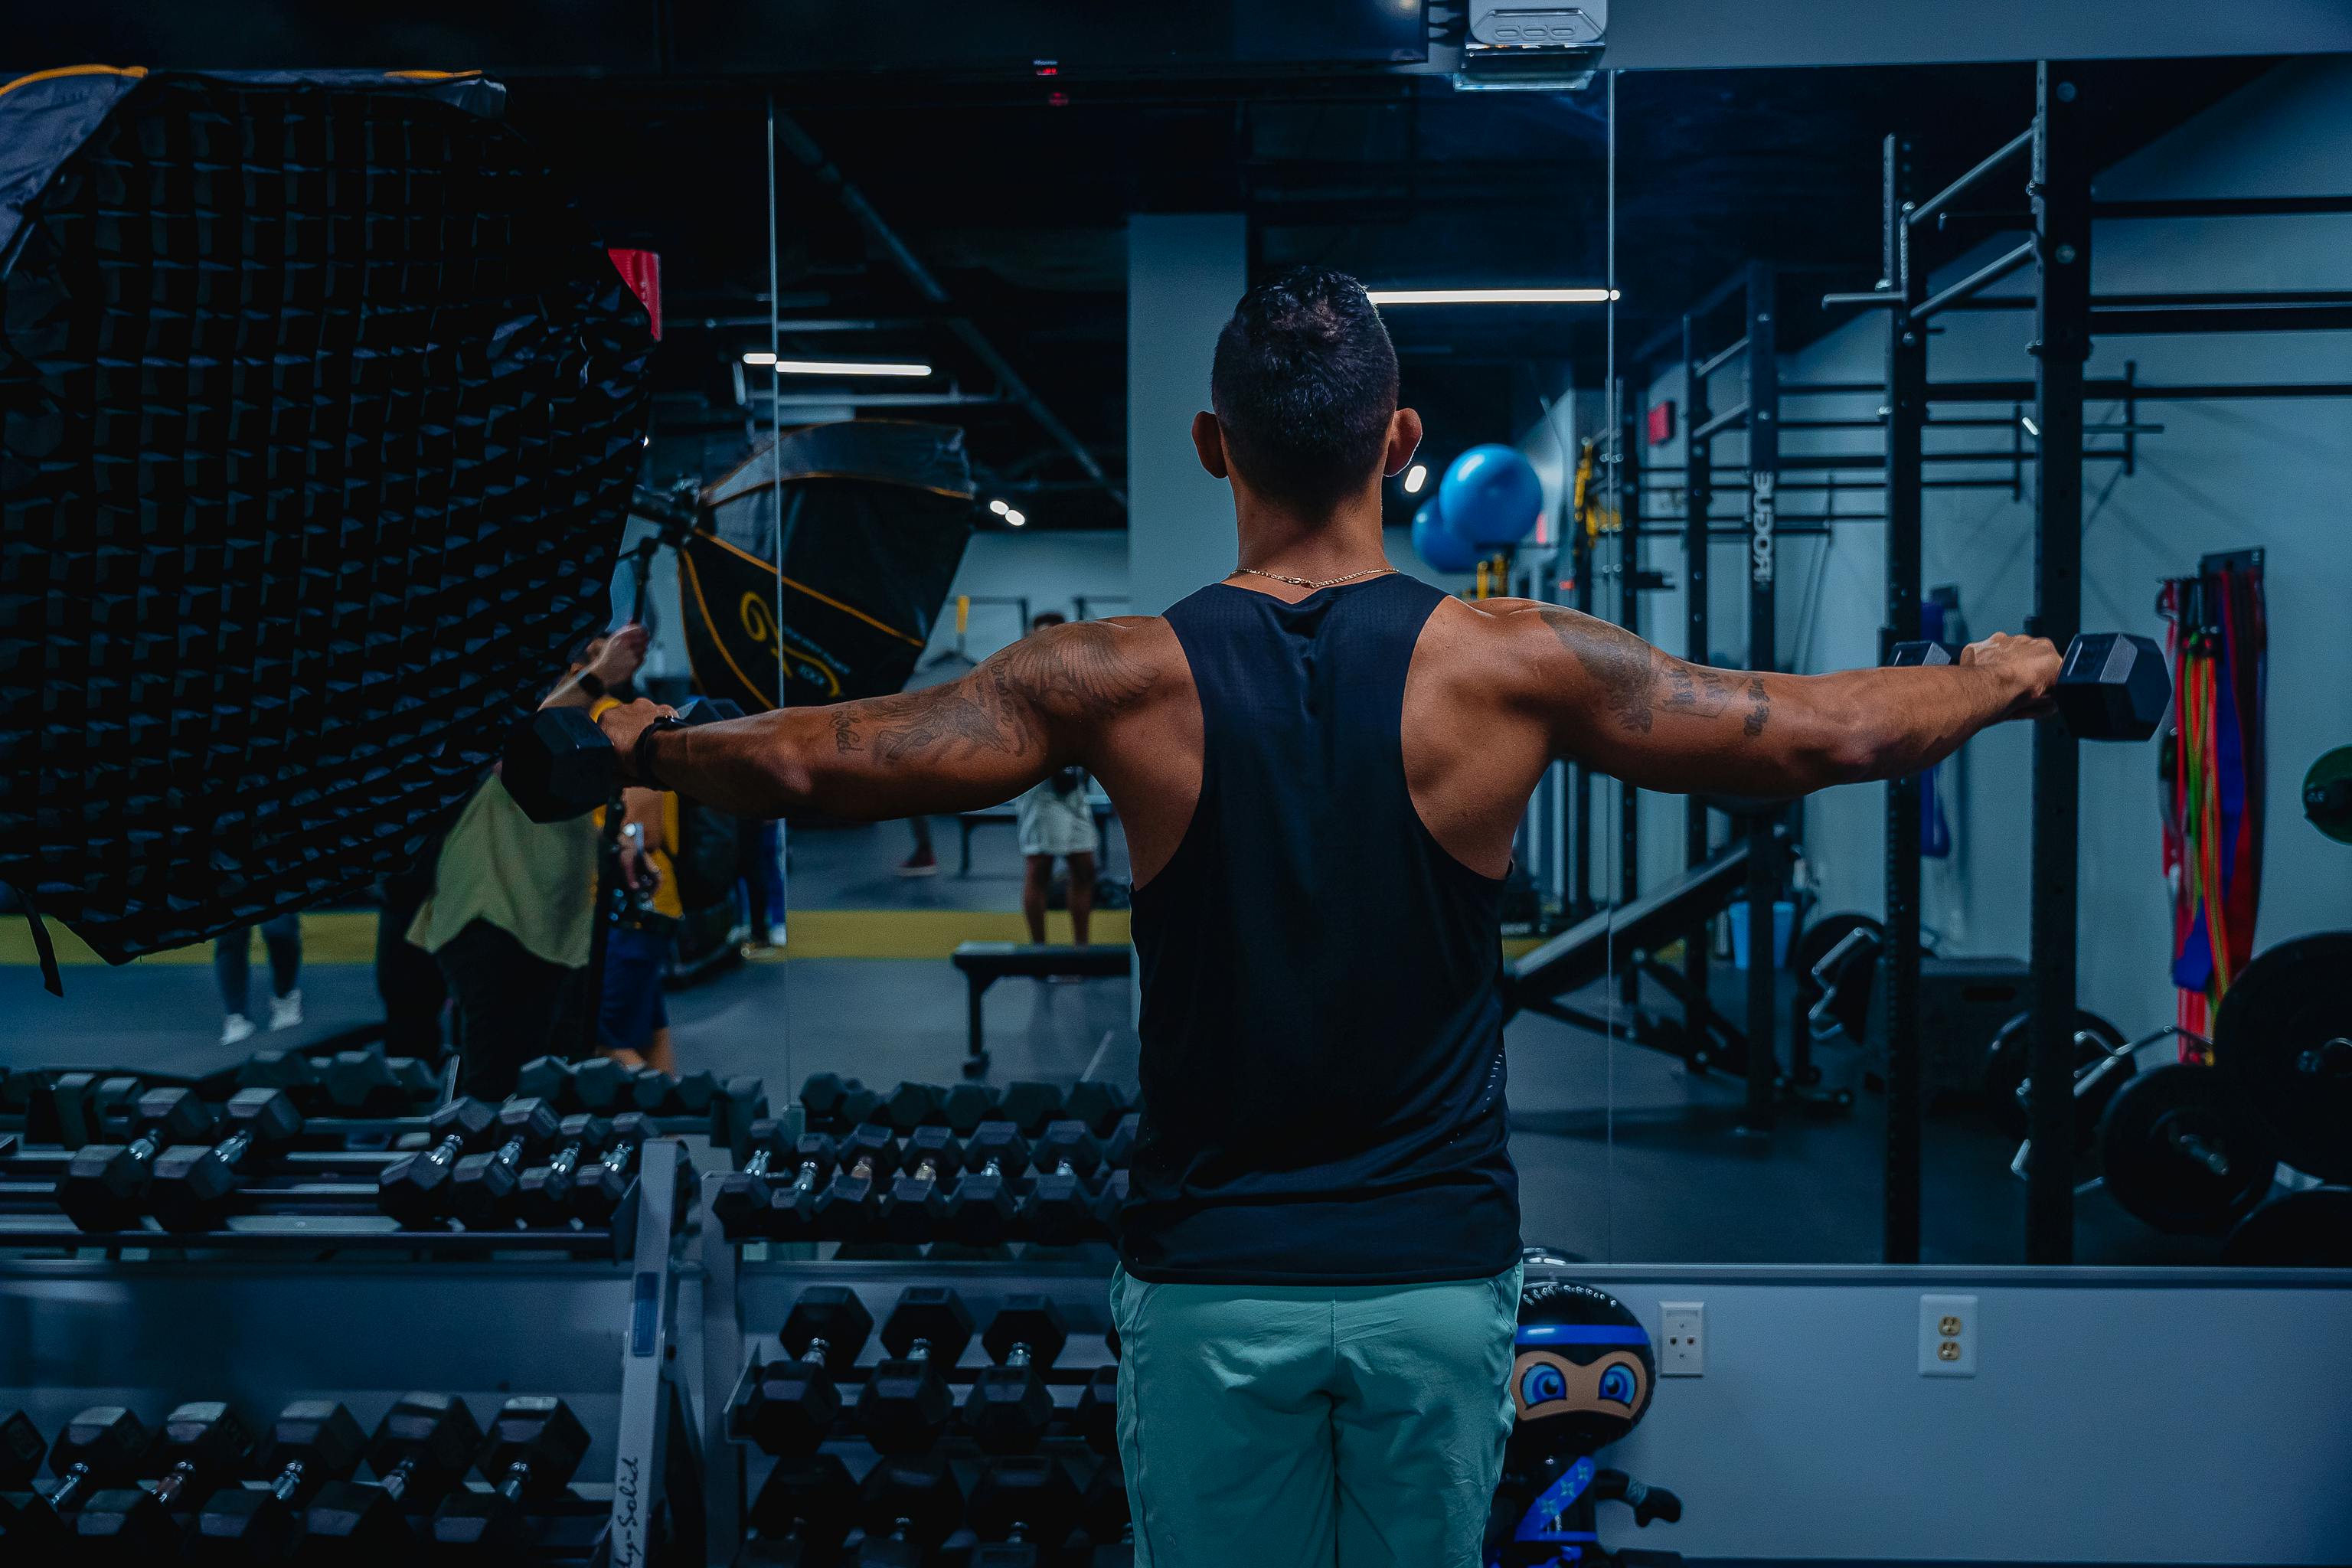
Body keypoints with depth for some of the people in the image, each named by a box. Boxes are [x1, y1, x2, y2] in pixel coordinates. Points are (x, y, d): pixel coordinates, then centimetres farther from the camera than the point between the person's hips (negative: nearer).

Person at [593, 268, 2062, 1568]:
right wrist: (2005, 680, 18)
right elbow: (1829, 735, -1)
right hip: (1439, 1274, 1)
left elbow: (814, 762, -4)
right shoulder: (1512, 663, -10)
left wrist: (646, 742, 16)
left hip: (1212, 1282, 0)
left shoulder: (1128, 679, -10)